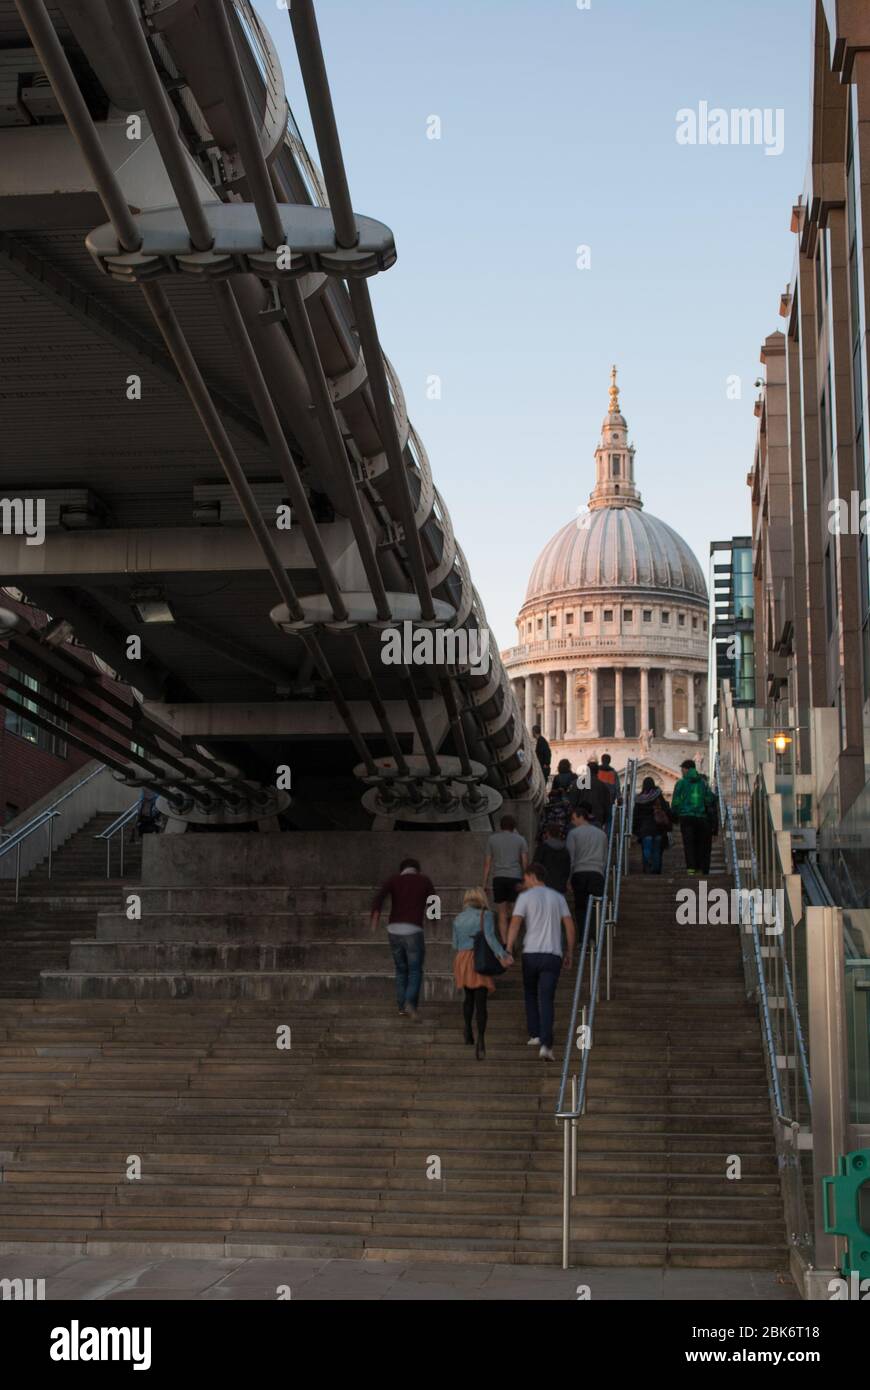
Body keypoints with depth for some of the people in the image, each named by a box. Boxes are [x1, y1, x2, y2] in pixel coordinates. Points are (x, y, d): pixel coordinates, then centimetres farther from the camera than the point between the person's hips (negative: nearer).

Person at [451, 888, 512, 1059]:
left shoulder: (458, 919, 11)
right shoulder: (485, 915, -2)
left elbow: (456, 945, 14)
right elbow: (490, 937, -17)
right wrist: (503, 955, -27)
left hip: (462, 959, 4)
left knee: (469, 996, 27)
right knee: (481, 1001, -8)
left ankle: (468, 1030, 18)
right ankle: (480, 1040, -23)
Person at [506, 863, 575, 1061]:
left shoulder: (525, 896, 1)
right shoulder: (558, 898, 12)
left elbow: (515, 924, -9)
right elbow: (570, 926, 8)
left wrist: (508, 951, -10)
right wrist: (570, 953, 14)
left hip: (530, 953, -2)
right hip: (553, 955, 2)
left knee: (531, 995, 22)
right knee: (546, 1000, -3)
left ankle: (535, 1034, 18)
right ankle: (546, 1044, -16)